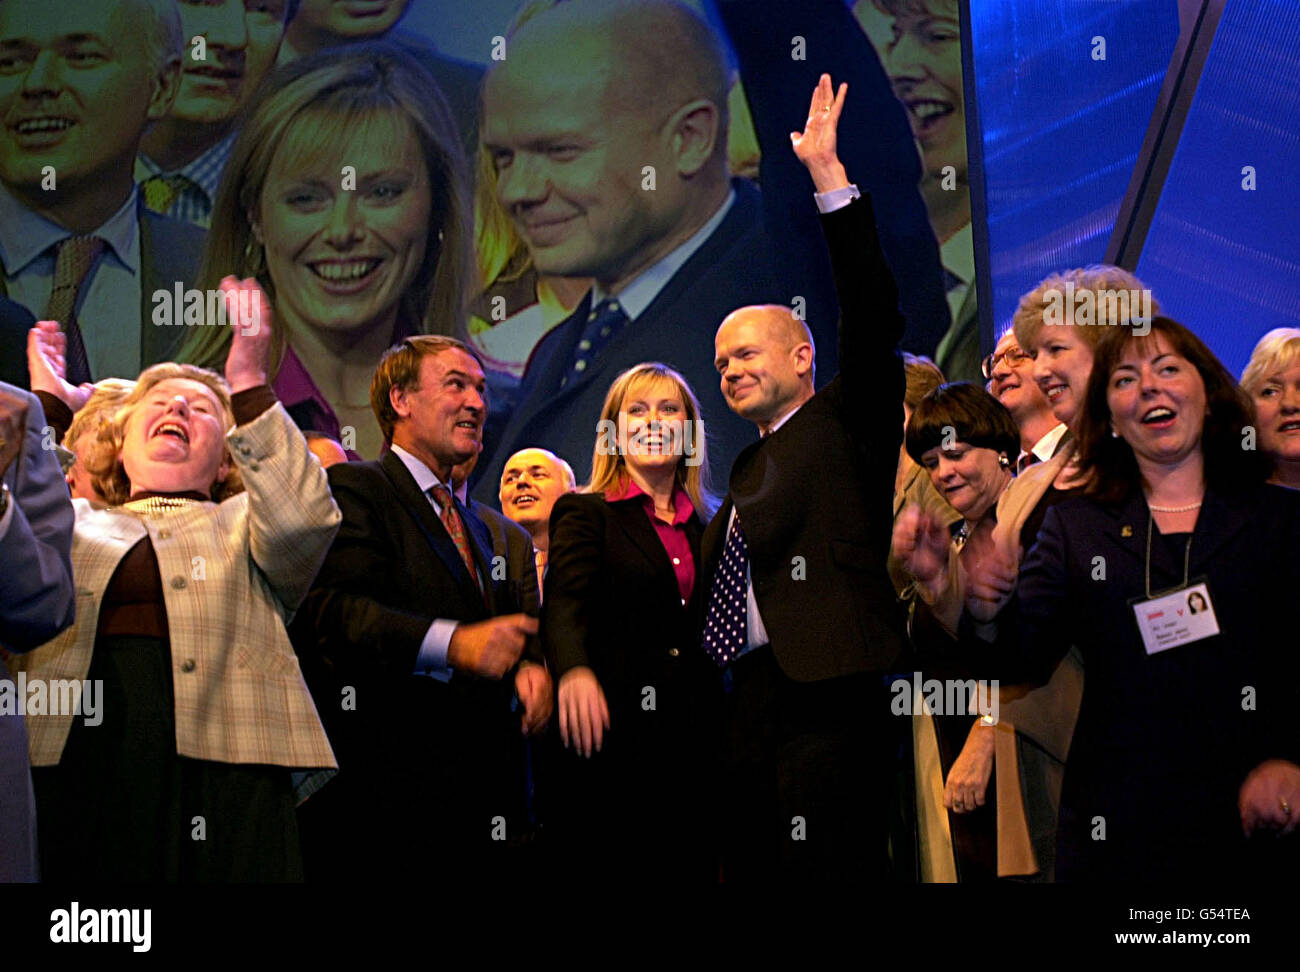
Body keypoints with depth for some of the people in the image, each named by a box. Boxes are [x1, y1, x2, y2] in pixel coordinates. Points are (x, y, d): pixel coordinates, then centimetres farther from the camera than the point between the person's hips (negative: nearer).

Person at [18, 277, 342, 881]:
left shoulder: (244, 524, 20)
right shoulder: (73, 521, 24)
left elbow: (304, 519, -2)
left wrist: (248, 387, -3)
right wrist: (48, 405, 8)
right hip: (70, 758, 1)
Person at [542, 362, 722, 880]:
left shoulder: (709, 526, 16)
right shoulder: (585, 513, 4)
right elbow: (565, 600, -13)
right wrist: (574, 670, -35)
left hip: (692, 751, 4)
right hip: (611, 745, -4)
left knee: (690, 868, 1)